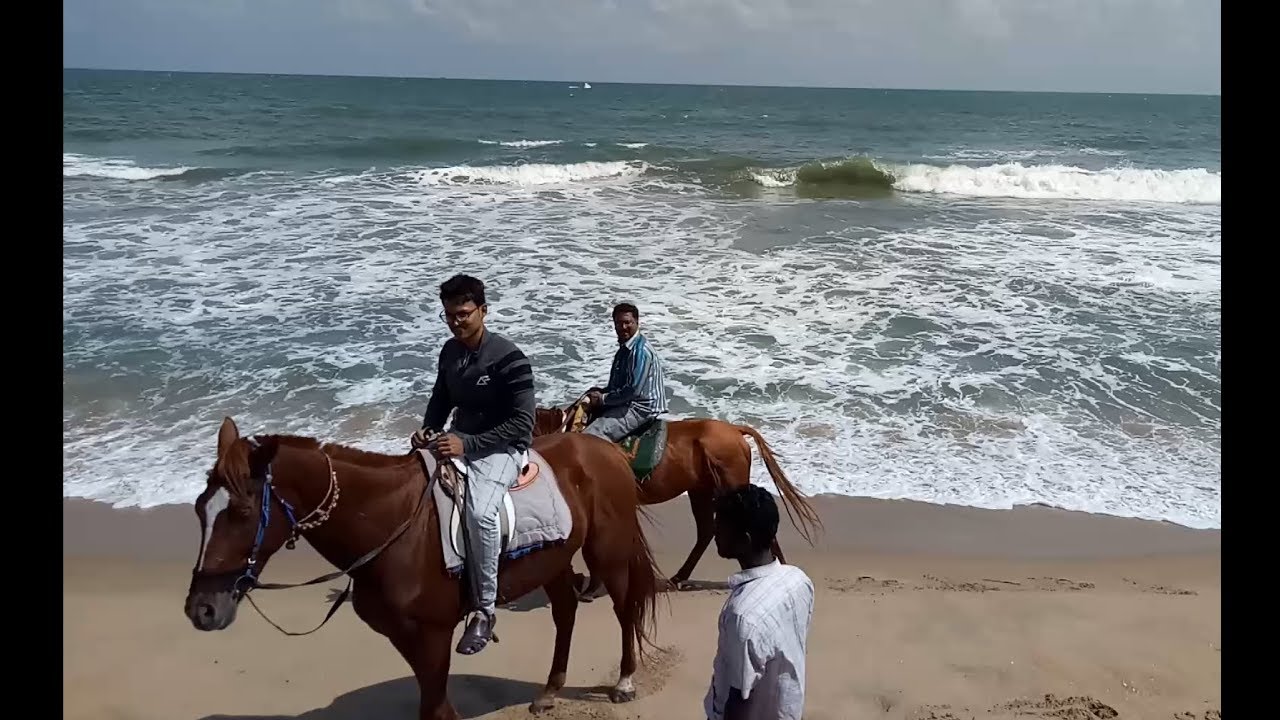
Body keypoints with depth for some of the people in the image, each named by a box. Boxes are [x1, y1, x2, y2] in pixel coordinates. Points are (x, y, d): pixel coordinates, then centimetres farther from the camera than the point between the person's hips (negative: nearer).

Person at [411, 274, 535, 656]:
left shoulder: (508, 358, -18)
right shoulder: (450, 351, 5)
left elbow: (522, 423, -20)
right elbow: (441, 397, 20)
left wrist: (467, 444, -28)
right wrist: (428, 428, -2)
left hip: (502, 447, -8)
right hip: (459, 438, 8)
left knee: (479, 512, -34)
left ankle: (485, 609, -18)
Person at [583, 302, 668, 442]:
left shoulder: (640, 351, -21)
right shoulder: (625, 347, 12)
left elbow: (633, 390, -25)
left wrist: (602, 399, -14)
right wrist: (599, 393, 4)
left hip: (640, 409, -11)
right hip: (626, 403, 11)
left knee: (588, 439, -24)